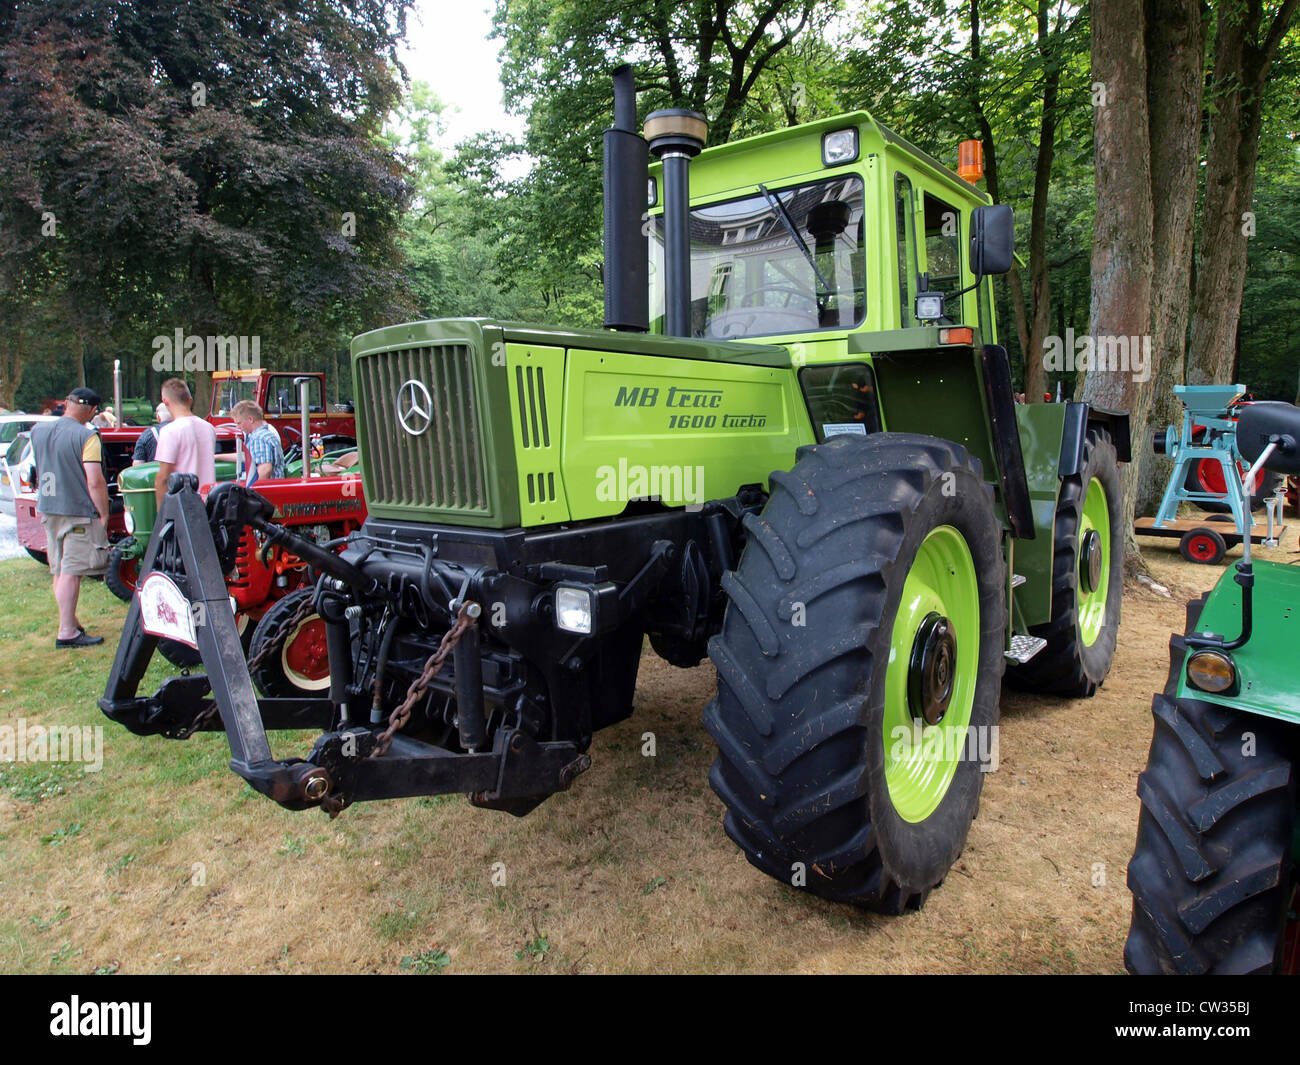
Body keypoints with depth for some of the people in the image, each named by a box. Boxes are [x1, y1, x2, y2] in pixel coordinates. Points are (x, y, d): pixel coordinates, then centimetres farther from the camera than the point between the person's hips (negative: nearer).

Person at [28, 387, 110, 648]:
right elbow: (95, 482, -19)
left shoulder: (38, 430, 7)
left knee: (59, 571, 14)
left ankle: (70, 623, 24)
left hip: (48, 509, 7)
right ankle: (66, 633, -3)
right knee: (71, 572, -5)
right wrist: (104, 514, -11)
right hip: (78, 511, -7)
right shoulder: (86, 436, -16)